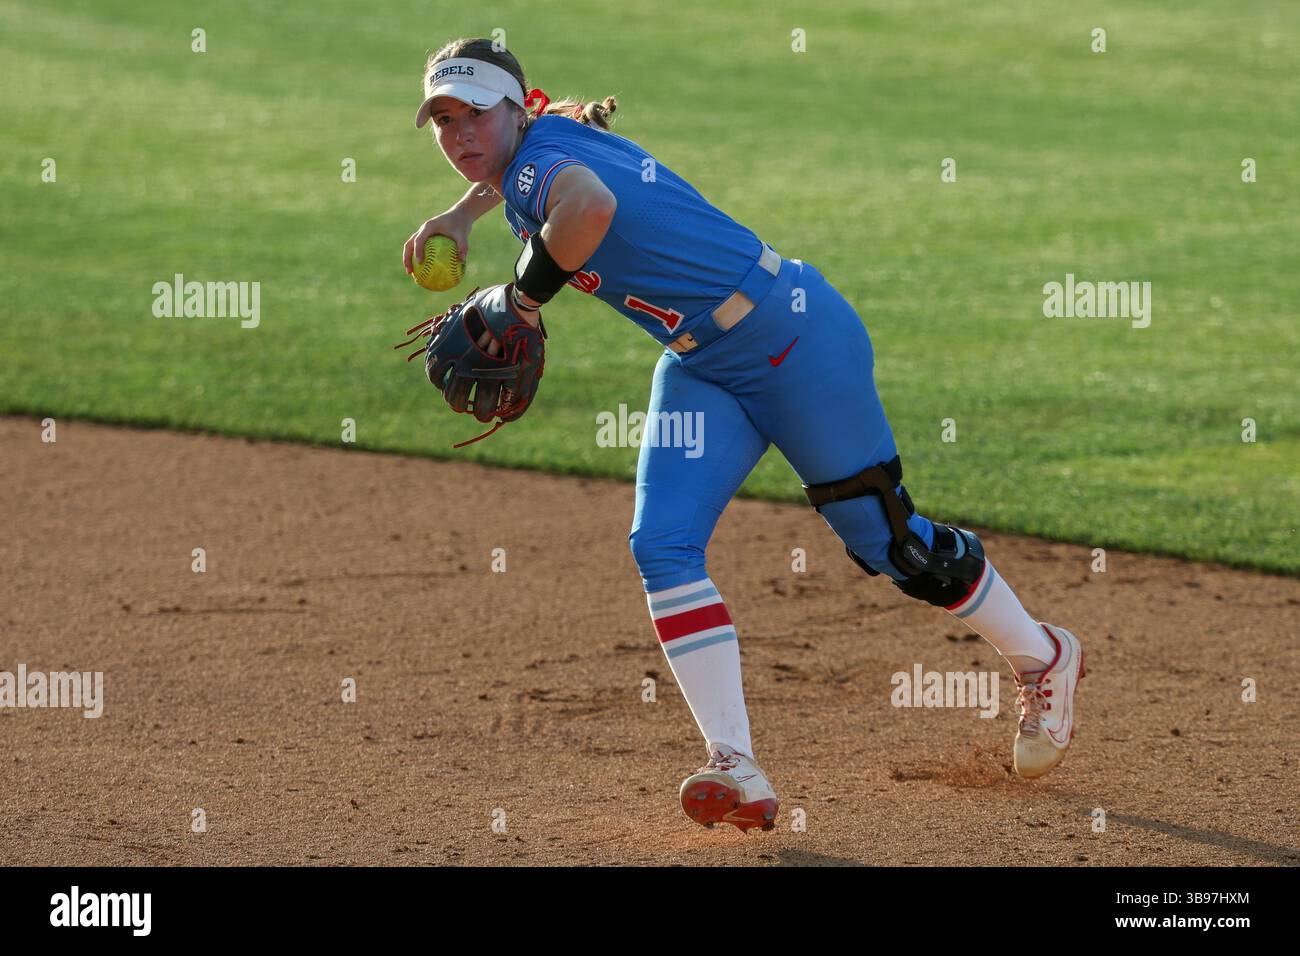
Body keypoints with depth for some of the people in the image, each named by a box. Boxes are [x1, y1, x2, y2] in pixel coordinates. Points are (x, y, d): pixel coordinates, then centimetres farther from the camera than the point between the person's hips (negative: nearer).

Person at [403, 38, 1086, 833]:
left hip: (795, 337, -9)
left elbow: (592, 206, -46)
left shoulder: (539, 160, -21)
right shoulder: (545, 136, 6)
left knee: (889, 541, 2)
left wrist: (526, 295, -29)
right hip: (702, 370, 9)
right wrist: (459, 216, 19)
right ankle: (737, 769, -13)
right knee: (662, 548, -9)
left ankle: (1043, 659, 26)